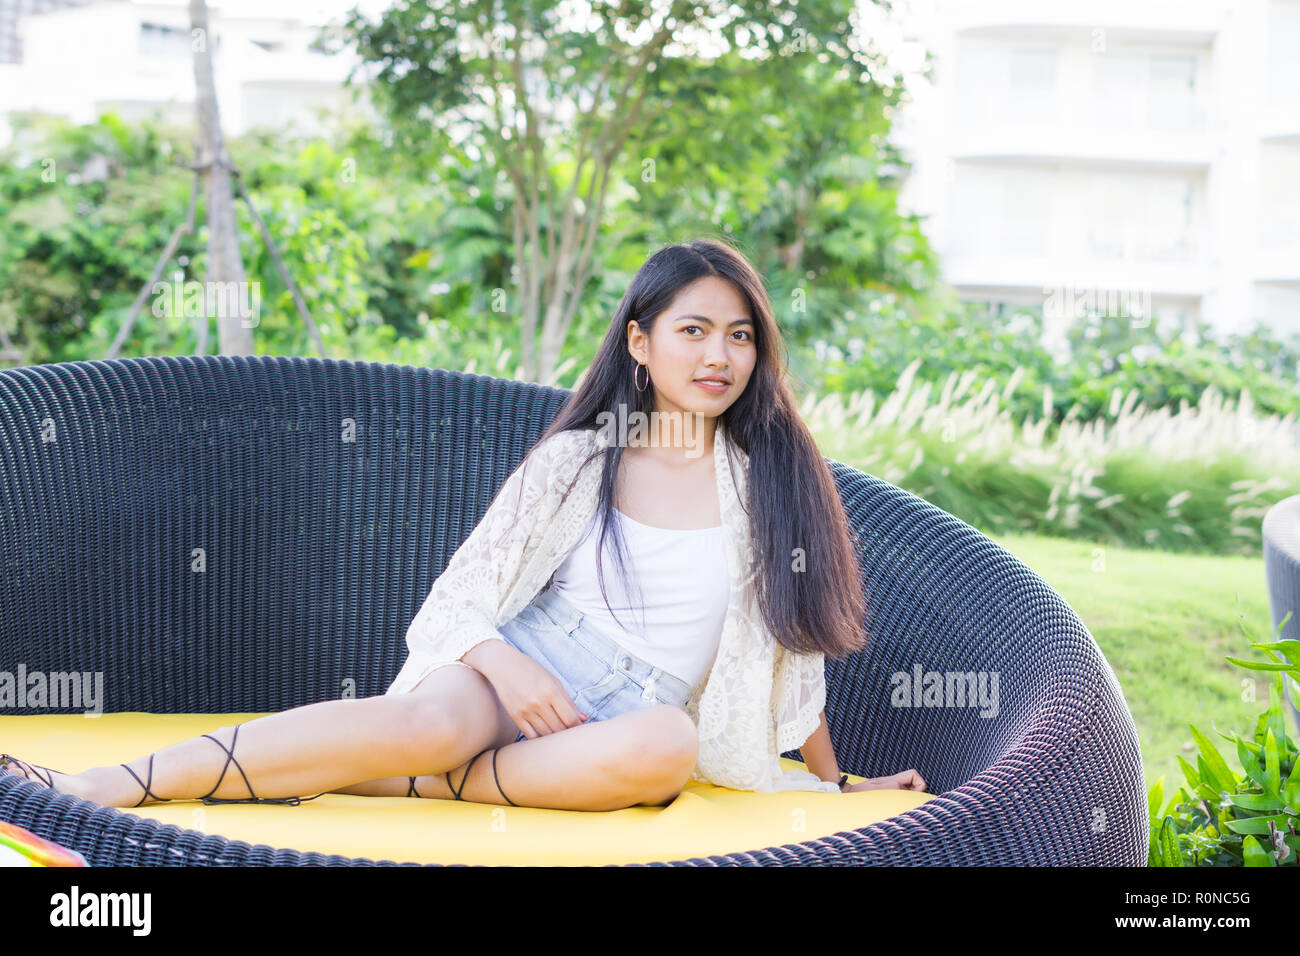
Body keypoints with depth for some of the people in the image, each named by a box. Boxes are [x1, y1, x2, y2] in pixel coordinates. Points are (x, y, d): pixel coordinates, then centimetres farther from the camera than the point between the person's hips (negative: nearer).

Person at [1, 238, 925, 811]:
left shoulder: (775, 474, 8)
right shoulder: (578, 460, 7)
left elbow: (794, 634, 15)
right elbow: (459, 597, 5)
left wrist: (835, 786, 17)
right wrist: (505, 665, -15)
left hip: (624, 730, 1)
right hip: (517, 677, -1)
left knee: (668, 741, -38)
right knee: (435, 717, -38)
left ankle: (378, 777, -29)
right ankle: (109, 784, -40)